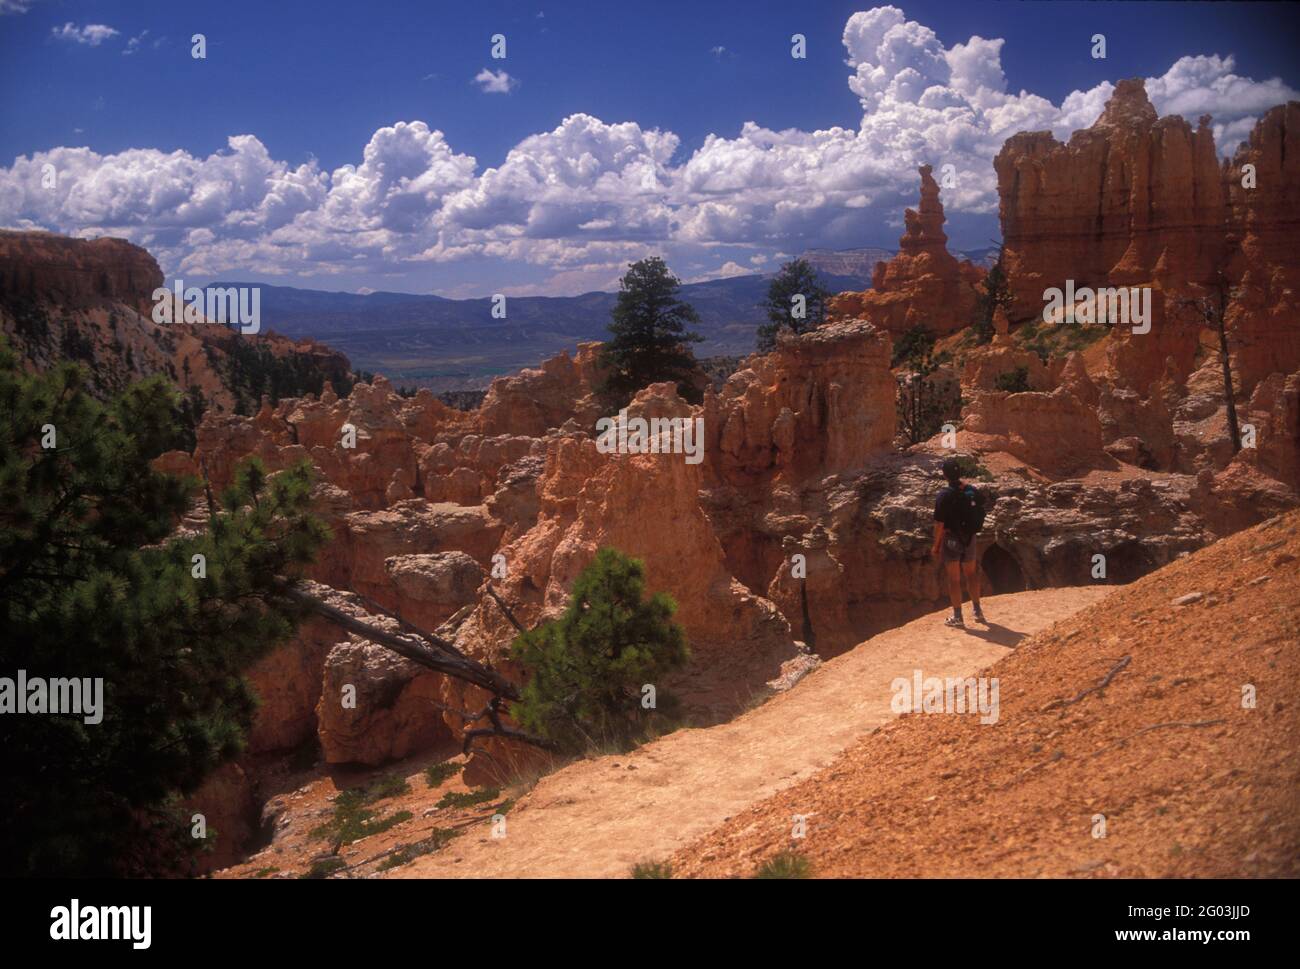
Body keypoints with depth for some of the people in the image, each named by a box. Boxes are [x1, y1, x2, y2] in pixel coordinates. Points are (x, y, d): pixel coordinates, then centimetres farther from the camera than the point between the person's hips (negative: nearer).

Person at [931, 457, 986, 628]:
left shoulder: (945, 495, -17)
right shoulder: (972, 492, -2)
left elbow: (939, 524, -16)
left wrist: (935, 546, -7)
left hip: (951, 540, -5)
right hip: (970, 539, 5)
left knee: (954, 579, 4)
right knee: (971, 574, 21)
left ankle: (957, 617, 9)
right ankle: (977, 611, 23)